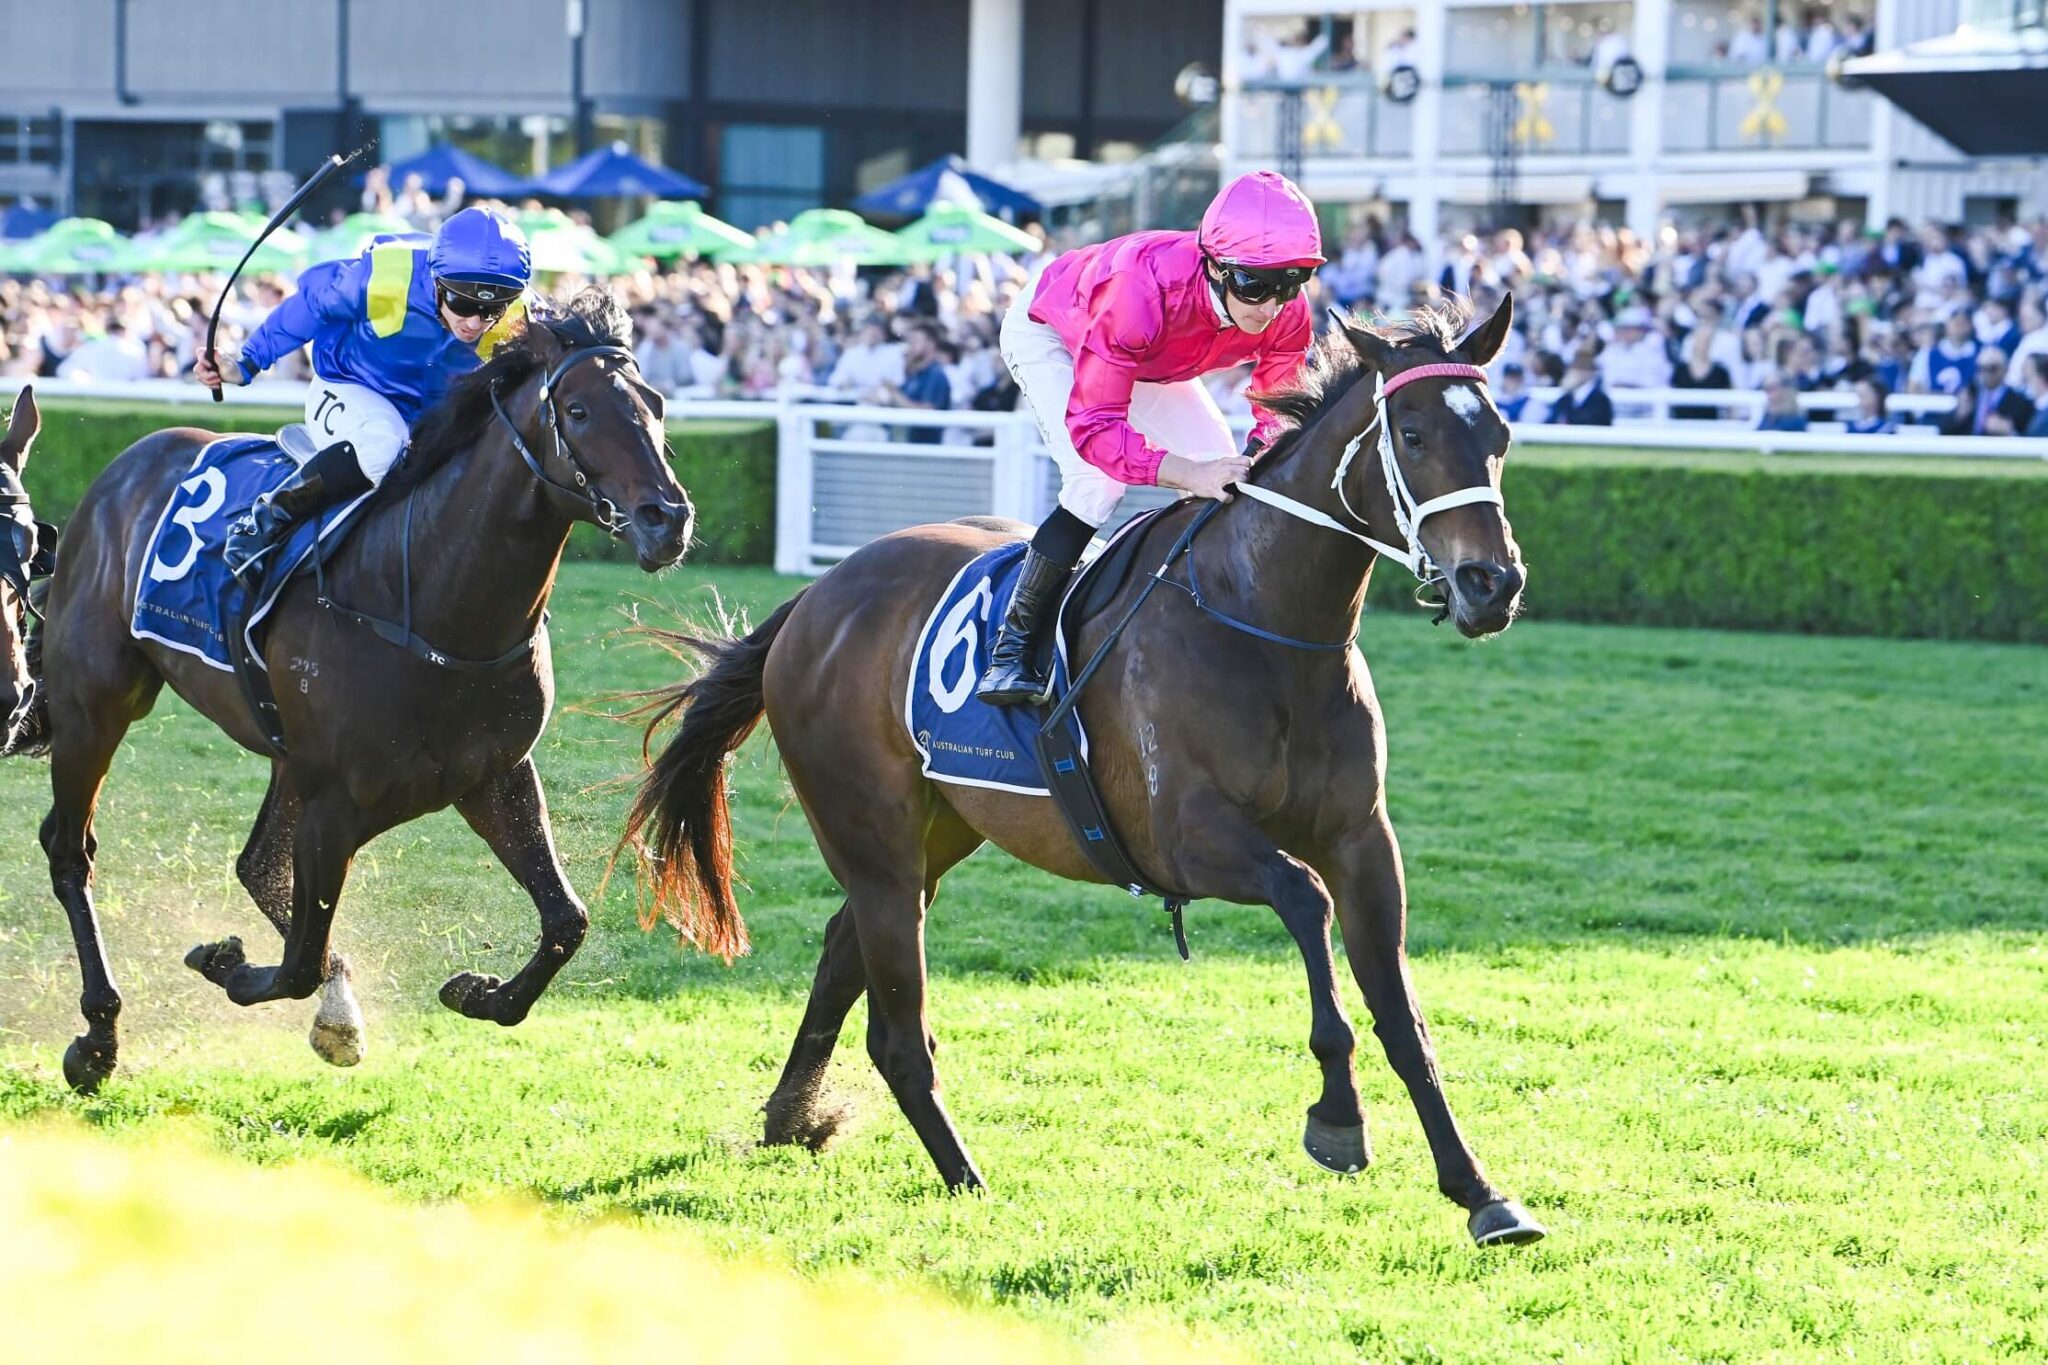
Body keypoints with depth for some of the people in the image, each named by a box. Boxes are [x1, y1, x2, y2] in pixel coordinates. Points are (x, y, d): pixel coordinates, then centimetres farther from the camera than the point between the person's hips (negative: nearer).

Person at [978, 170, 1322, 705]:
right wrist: (1190, 473, -60)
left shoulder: (1287, 313, -30)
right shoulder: (1145, 290, -47)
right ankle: (1012, 644, -16)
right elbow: (1092, 424, -46)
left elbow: (1278, 412, -18)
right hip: (1049, 335, -6)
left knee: (1224, 474, -5)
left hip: (1147, 356, 6)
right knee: (1098, 481, -26)